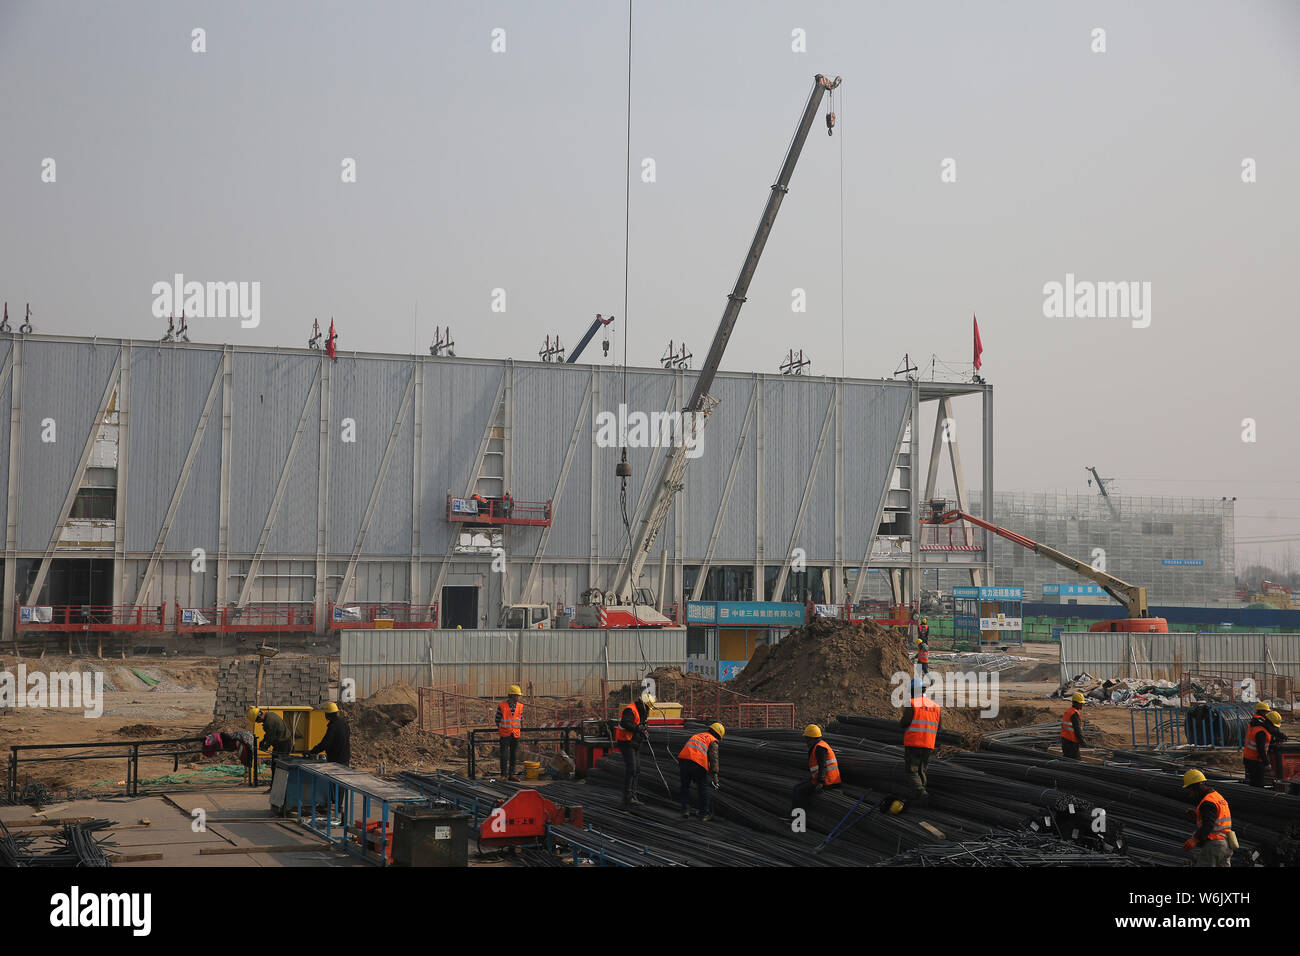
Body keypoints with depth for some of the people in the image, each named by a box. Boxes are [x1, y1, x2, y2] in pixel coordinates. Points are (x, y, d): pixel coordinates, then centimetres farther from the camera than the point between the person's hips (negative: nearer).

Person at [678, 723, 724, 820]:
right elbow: (714, 759, 0)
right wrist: (714, 776, -3)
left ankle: (684, 810, 21)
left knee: (685, 786, 22)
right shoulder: (713, 741, 12)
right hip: (697, 764, -5)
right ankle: (704, 814, 14)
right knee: (703, 789, 11)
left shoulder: (698, 735, 31)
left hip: (683, 760, 5)